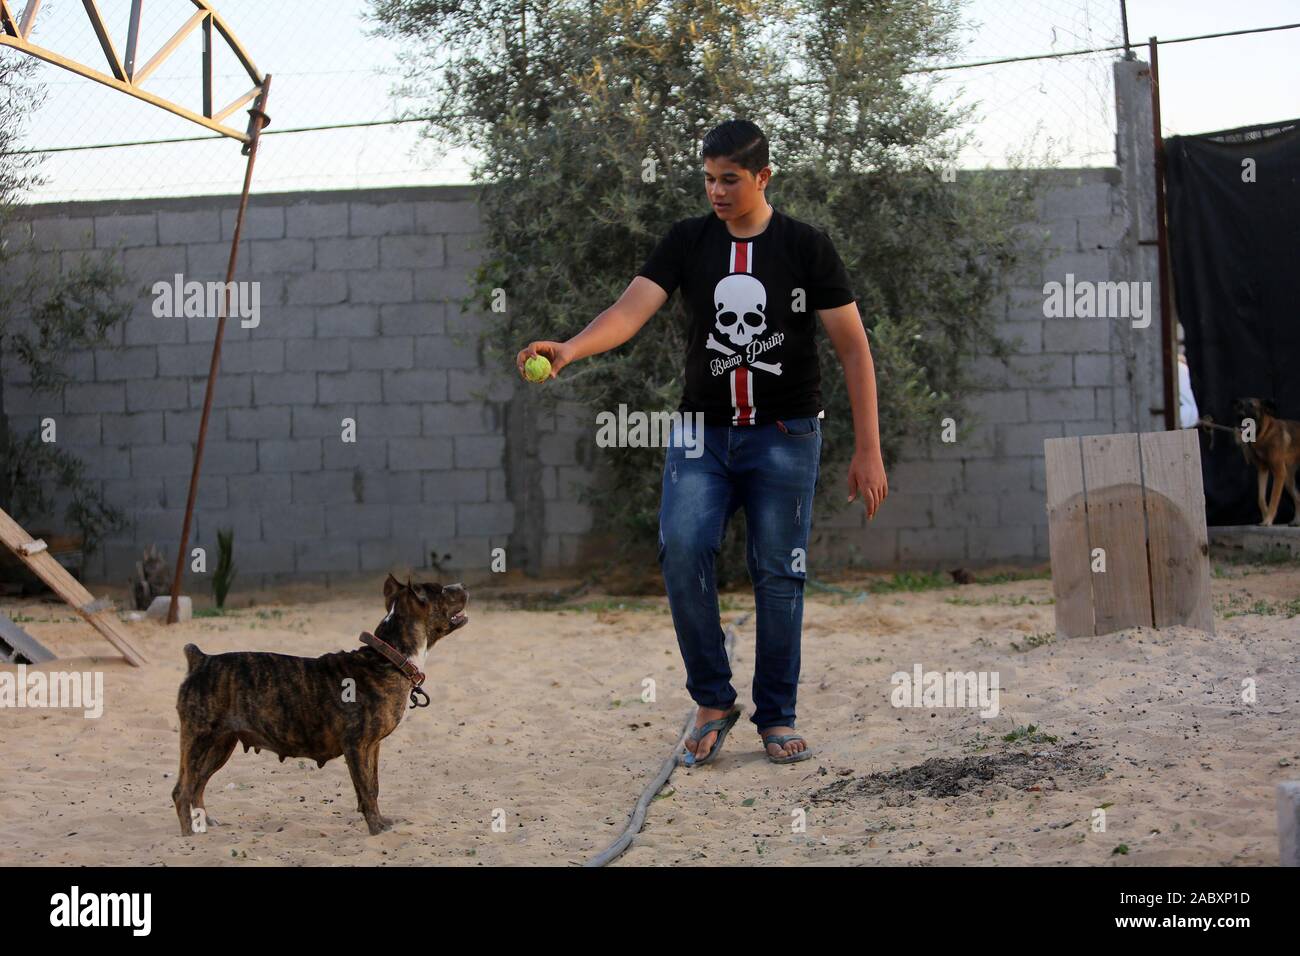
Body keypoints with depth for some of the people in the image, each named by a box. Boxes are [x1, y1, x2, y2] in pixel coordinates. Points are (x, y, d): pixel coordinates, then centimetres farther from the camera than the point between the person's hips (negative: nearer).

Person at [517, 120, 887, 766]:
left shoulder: (807, 247, -2)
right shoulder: (687, 241, 3)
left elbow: (854, 349, -1)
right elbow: (630, 311, -11)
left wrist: (868, 451, -5)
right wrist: (568, 349, -32)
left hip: (785, 438, -1)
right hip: (701, 432, 2)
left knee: (778, 573, 0)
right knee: (682, 549, -17)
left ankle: (777, 716, 16)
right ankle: (713, 702, -2)